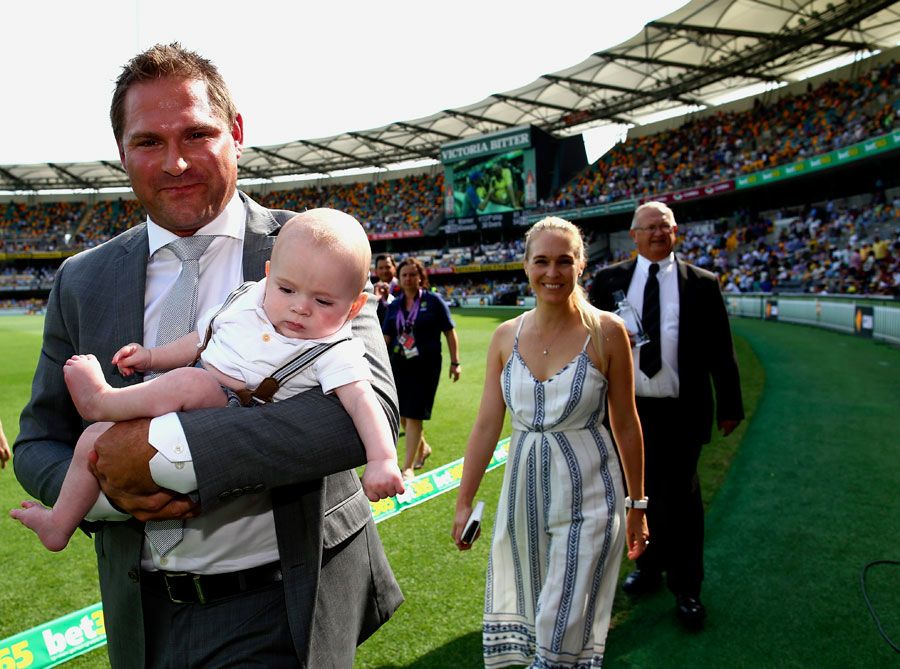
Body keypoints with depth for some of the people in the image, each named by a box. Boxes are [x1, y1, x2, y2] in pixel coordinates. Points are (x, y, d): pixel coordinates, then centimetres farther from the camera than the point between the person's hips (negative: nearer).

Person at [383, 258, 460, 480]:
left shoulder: (433, 301, -3)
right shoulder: (394, 305, 8)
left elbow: (450, 332, -1)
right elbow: (386, 336, 9)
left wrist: (455, 362, -3)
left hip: (426, 366, -5)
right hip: (399, 365, 5)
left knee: (414, 415, -7)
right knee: (403, 414, 11)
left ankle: (408, 467, 1)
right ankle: (422, 447, 38)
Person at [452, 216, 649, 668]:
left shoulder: (606, 332, -10)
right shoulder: (506, 336, -1)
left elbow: (625, 424, -3)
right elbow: (486, 426, 1)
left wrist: (637, 504, 3)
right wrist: (464, 502, 2)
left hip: (587, 493, -3)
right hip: (523, 486, 4)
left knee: (566, 630, 3)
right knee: (525, 616, 18)